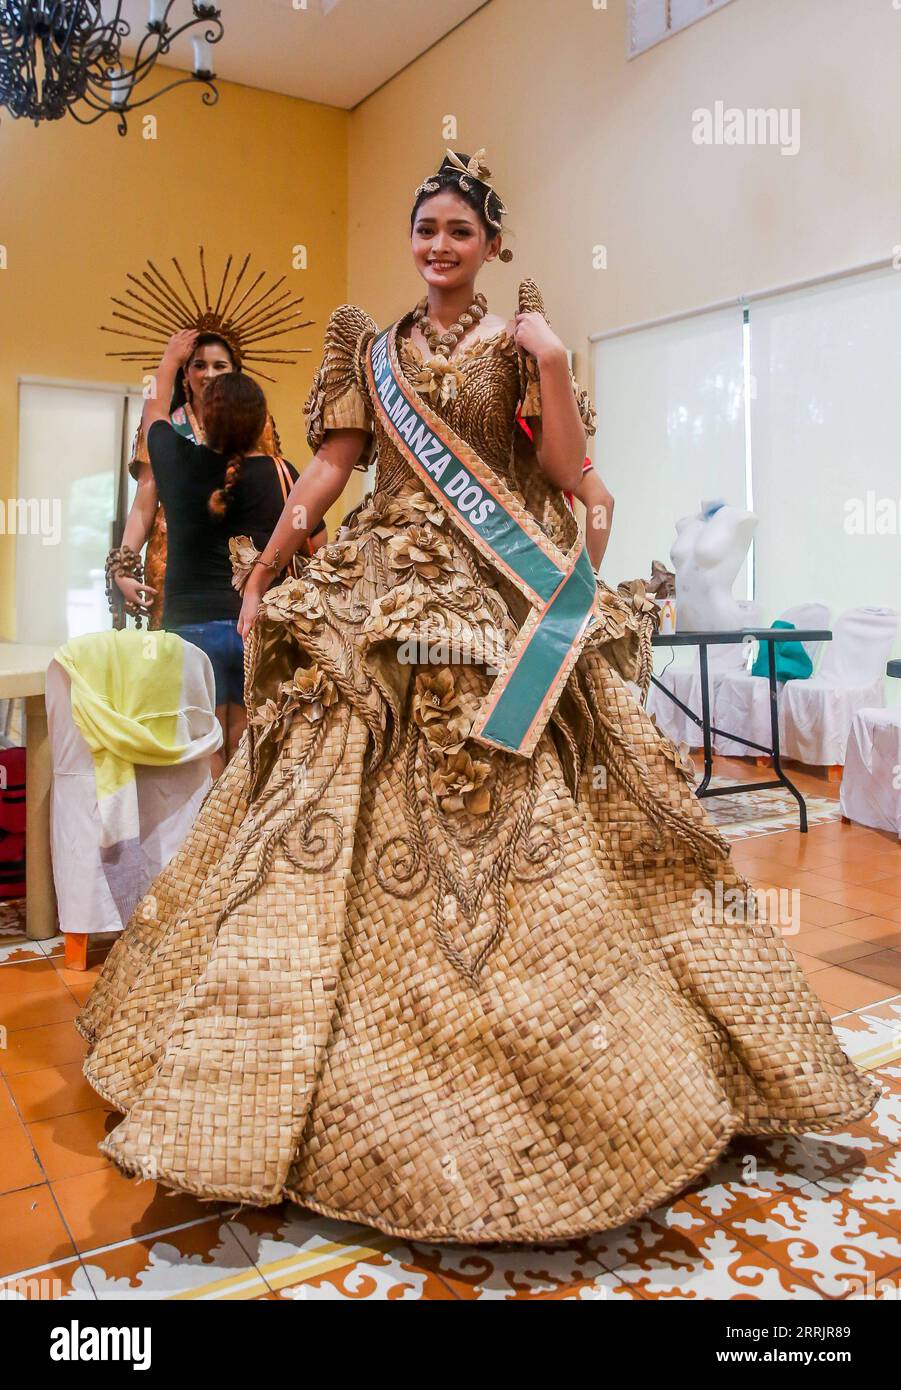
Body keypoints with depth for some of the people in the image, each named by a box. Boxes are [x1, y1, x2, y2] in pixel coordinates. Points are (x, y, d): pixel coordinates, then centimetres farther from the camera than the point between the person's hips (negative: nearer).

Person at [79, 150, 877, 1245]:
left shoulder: (519, 342, 10)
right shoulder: (371, 349, 17)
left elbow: (569, 469, 0)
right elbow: (330, 464, 11)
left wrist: (549, 361, -11)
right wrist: (262, 570, 4)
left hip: (503, 602, -2)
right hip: (382, 599, 2)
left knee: (519, 824, -6)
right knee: (346, 810, -2)